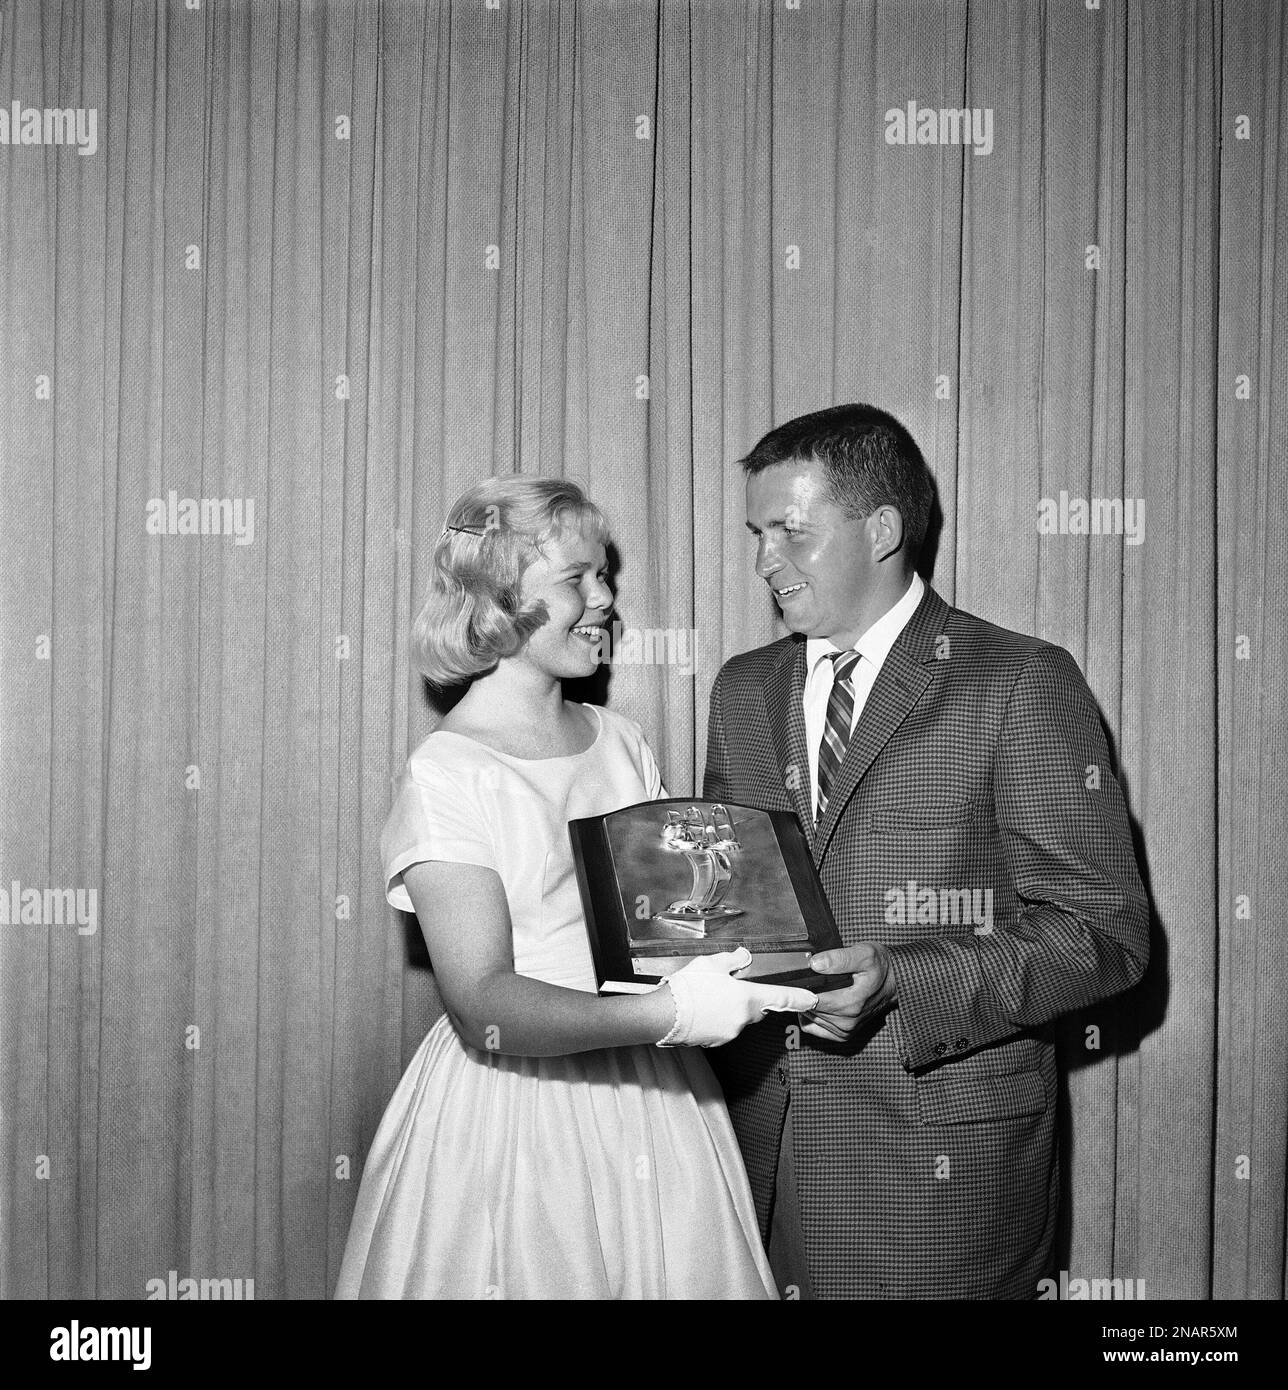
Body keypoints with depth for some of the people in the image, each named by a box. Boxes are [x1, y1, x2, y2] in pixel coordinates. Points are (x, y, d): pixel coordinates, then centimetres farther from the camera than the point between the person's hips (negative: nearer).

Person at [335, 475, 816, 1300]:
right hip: (514, 1126, -6)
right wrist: (663, 1015, -32)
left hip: (657, 1102, 6)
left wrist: (767, 956, -7)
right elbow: (484, 1006, -20)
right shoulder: (447, 776, -12)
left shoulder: (622, 743, 8)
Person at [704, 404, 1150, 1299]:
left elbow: (1105, 932, -10)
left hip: (943, 1158, -4)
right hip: (762, 1140, 5)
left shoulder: (1023, 685, -6)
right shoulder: (744, 690, 12)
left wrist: (901, 983, -22)